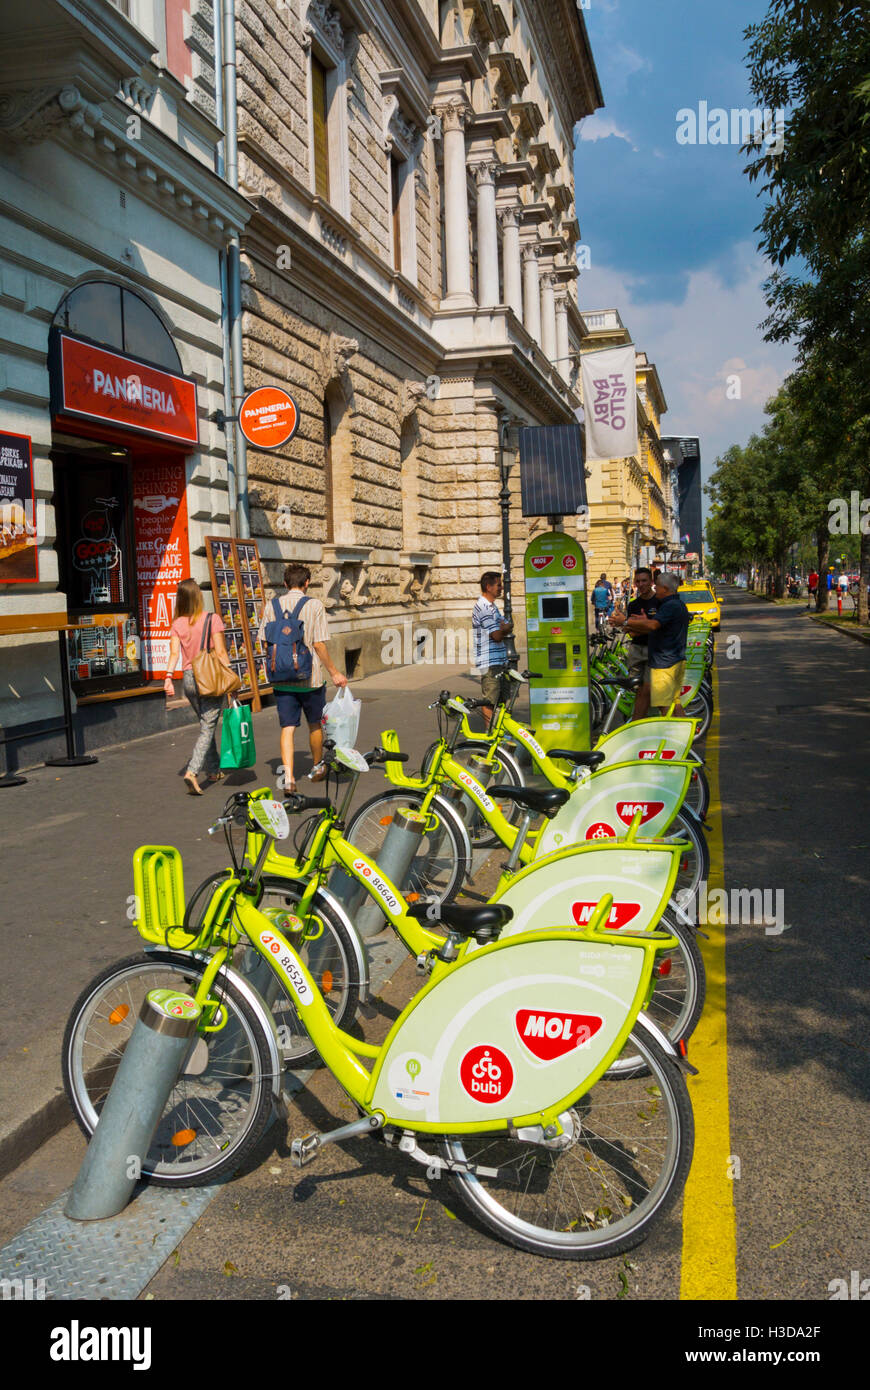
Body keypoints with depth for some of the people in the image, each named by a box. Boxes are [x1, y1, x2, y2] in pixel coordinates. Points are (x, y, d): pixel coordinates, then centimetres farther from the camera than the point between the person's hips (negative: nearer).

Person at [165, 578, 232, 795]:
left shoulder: (178, 624, 3)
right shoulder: (212, 619, -8)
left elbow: (174, 653, -7)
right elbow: (220, 652, -11)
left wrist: (168, 677, -10)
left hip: (189, 678, 5)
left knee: (206, 725, 20)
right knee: (208, 728, -4)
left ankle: (213, 770, 29)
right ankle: (192, 771, -19)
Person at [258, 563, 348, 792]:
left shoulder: (271, 606, 2)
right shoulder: (314, 606, -8)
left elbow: (265, 642, 4)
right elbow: (319, 645, -11)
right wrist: (334, 673, -1)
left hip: (281, 679, 2)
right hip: (309, 678, -2)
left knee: (287, 728, 3)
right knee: (315, 723, 17)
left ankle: (288, 777, -10)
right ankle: (317, 767, 34)